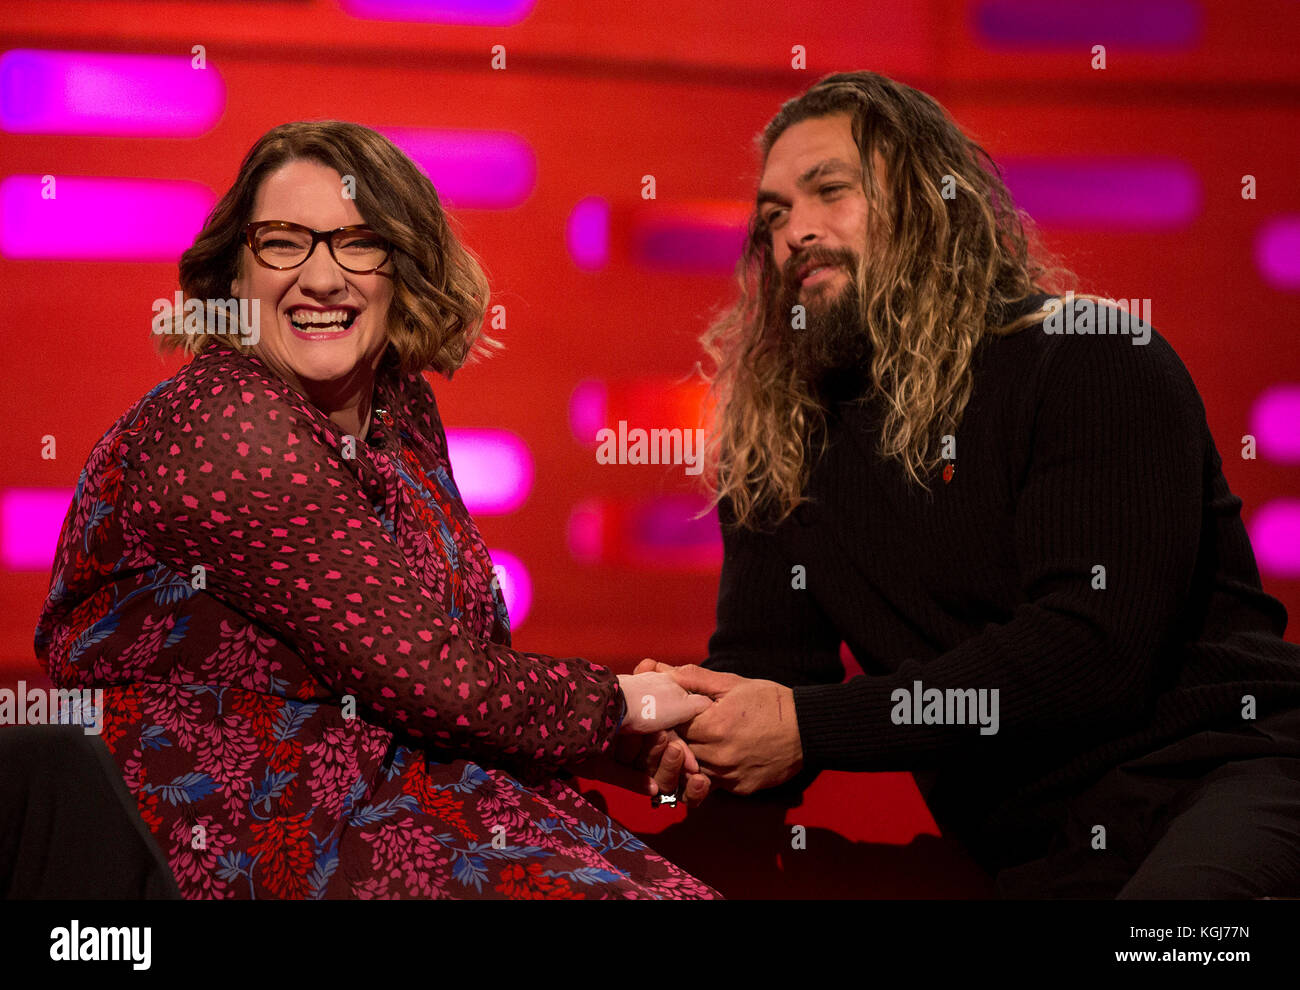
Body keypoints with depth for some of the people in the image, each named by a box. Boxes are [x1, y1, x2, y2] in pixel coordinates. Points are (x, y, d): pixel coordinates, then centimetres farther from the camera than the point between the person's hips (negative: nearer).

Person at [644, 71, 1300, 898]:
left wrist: (811, 729, -14)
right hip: (1049, 858, 7)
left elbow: (1093, 648, -13)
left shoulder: (1092, 358, -2)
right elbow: (766, 669, 13)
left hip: (1230, 774, -6)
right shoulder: (780, 448, 16)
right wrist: (696, 745, -12)